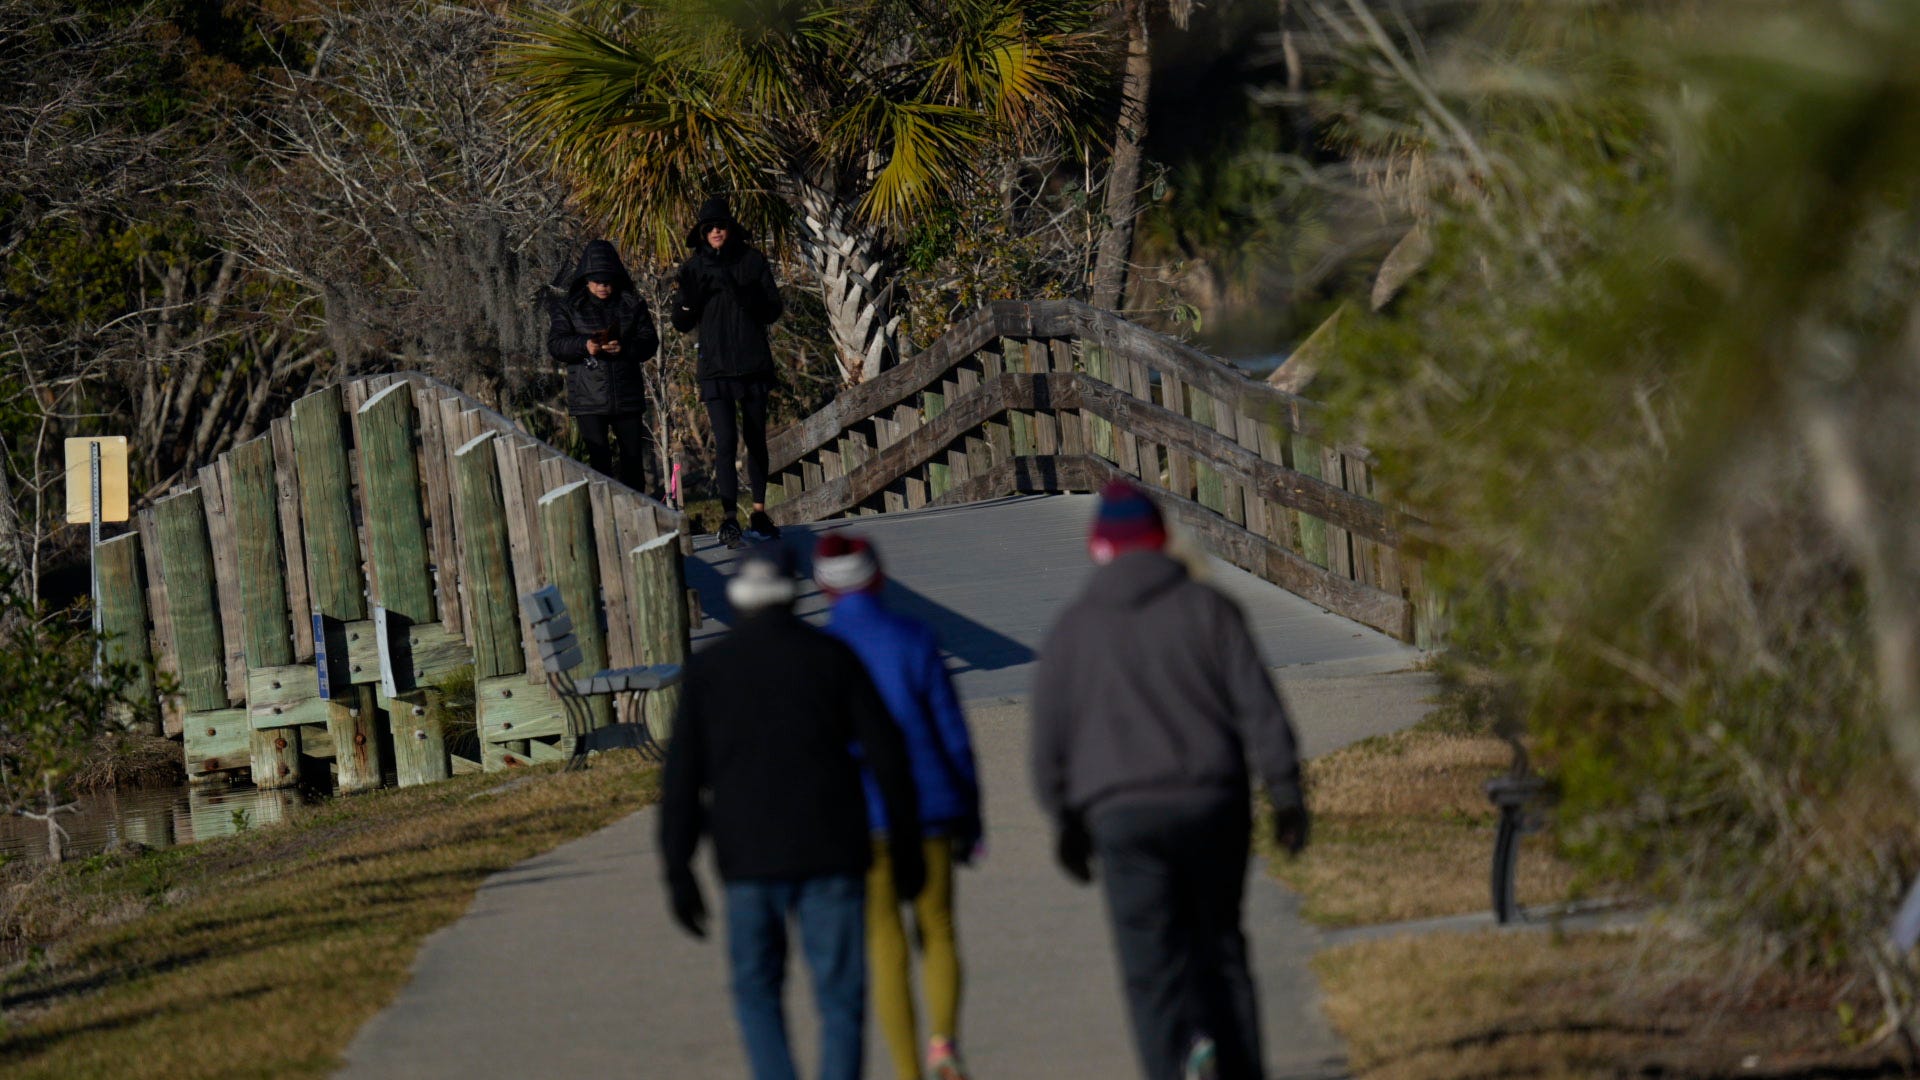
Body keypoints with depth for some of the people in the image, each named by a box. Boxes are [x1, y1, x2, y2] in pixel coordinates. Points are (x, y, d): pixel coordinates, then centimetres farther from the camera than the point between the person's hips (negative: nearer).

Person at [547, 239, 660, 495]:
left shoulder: (632, 305, 8)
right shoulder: (568, 307, 5)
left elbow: (650, 342, 4)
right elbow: (555, 344, -2)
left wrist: (625, 347, -17)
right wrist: (584, 346, -21)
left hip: (627, 394, 2)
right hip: (588, 395, -2)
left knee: (633, 457, 5)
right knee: (599, 459, -4)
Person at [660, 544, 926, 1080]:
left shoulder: (706, 670, 2)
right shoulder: (831, 658, 1)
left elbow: (682, 780, -2)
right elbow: (886, 756, 0)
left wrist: (678, 874, 1)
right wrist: (906, 849, 8)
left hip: (749, 858, 1)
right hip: (831, 854, -1)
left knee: (756, 993, 14)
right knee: (840, 998, 4)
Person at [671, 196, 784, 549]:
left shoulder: (753, 261, 3)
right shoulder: (694, 267, 5)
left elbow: (772, 311, -1)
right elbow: (682, 323, 5)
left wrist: (741, 293, -18)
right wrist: (689, 295, -15)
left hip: (754, 365, 1)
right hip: (716, 369, -1)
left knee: (756, 441, 10)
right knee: (726, 443, -13)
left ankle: (759, 513, 22)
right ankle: (729, 520, -18)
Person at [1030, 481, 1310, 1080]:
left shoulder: (1073, 629, 5)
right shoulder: (1206, 609, 3)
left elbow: (1050, 736, 8)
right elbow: (1259, 708, -2)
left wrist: (1066, 820, 18)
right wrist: (1286, 795, 2)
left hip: (1122, 812, -1)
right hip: (1212, 804, 1)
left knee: (1153, 963, -5)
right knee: (1219, 945, 14)